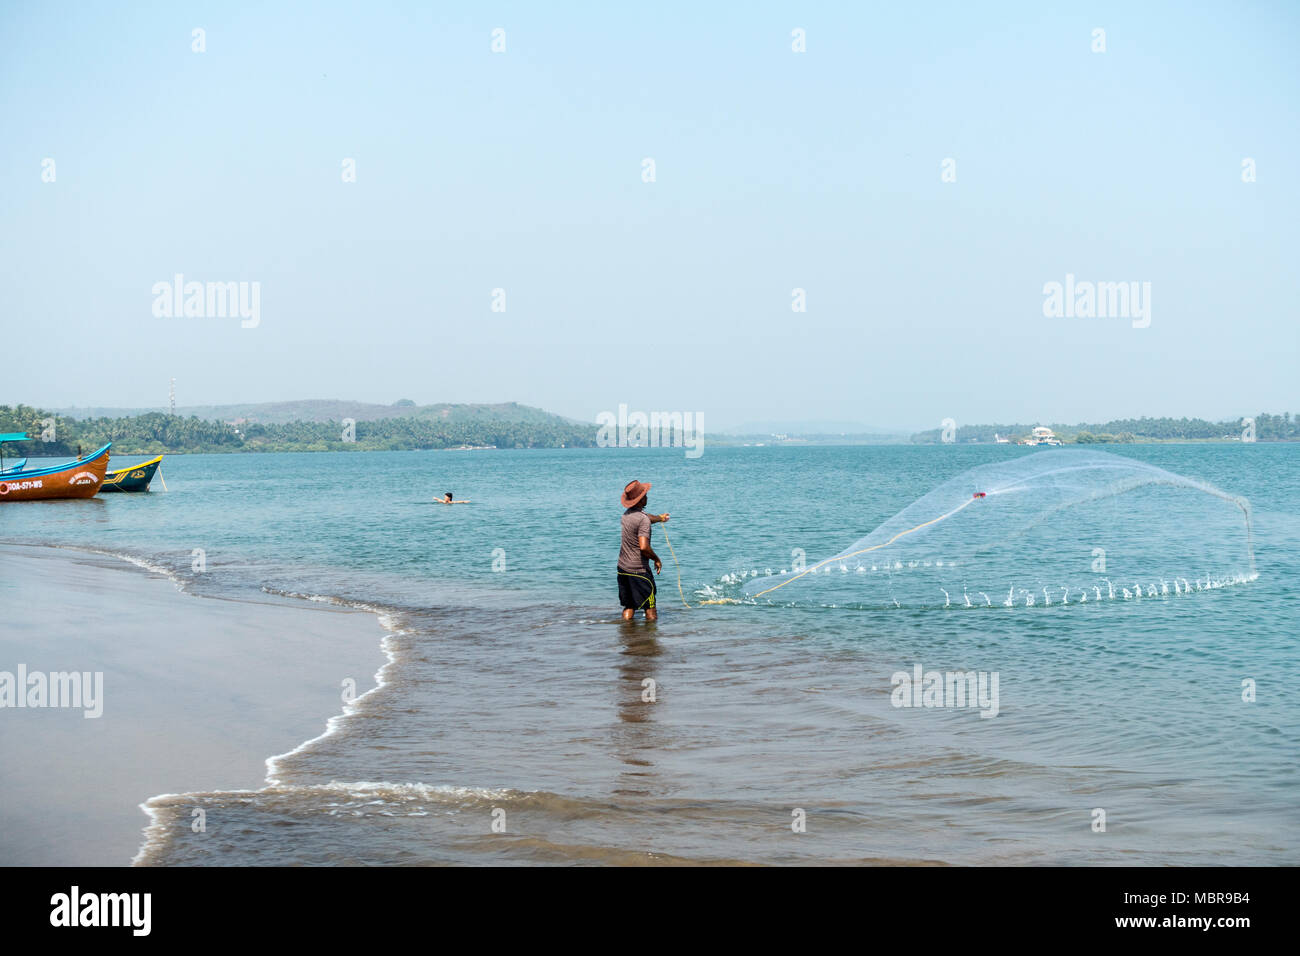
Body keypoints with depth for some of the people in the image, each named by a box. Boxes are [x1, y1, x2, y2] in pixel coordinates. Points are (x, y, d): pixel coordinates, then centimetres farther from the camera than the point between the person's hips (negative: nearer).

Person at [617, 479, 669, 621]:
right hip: (638, 570, -8)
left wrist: (659, 518, 51)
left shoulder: (627, 514, 8)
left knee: (628, 608, 13)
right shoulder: (643, 520, -19)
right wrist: (656, 559, -11)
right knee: (650, 609, 0)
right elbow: (644, 547, -29)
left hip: (623, 568, 8)